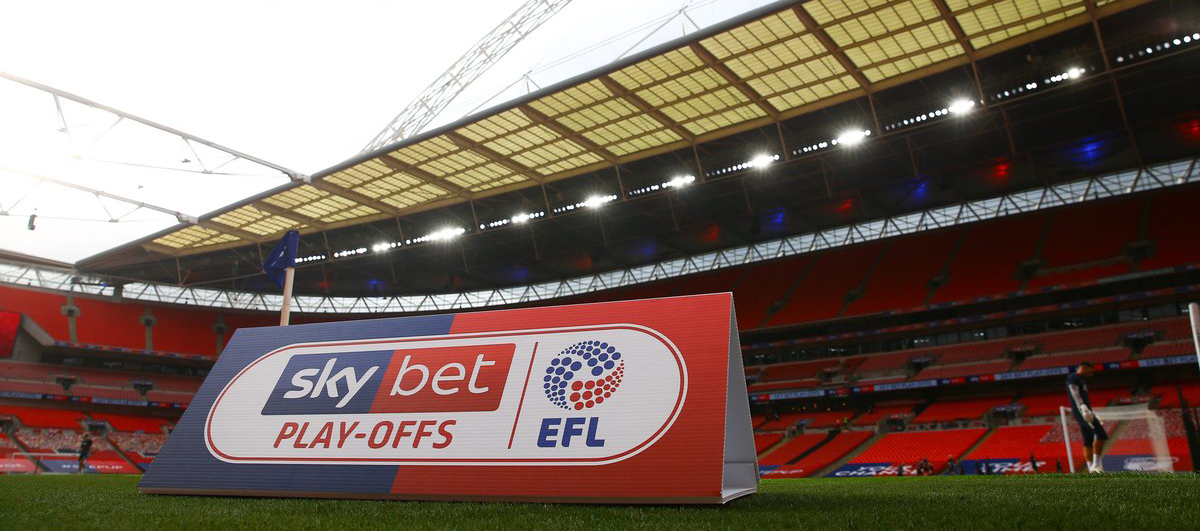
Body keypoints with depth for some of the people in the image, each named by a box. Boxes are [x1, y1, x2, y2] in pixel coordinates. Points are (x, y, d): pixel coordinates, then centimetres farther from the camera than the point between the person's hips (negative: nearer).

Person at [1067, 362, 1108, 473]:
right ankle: (1096, 464, -18)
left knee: (1088, 442, 6)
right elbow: (1075, 395, -19)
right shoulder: (1073, 378, -4)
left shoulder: (1081, 380, 26)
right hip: (1080, 412, -10)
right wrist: (1083, 408, -33)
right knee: (1100, 434, -18)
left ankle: (1091, 469, 6)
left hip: (1086, 413, 10)